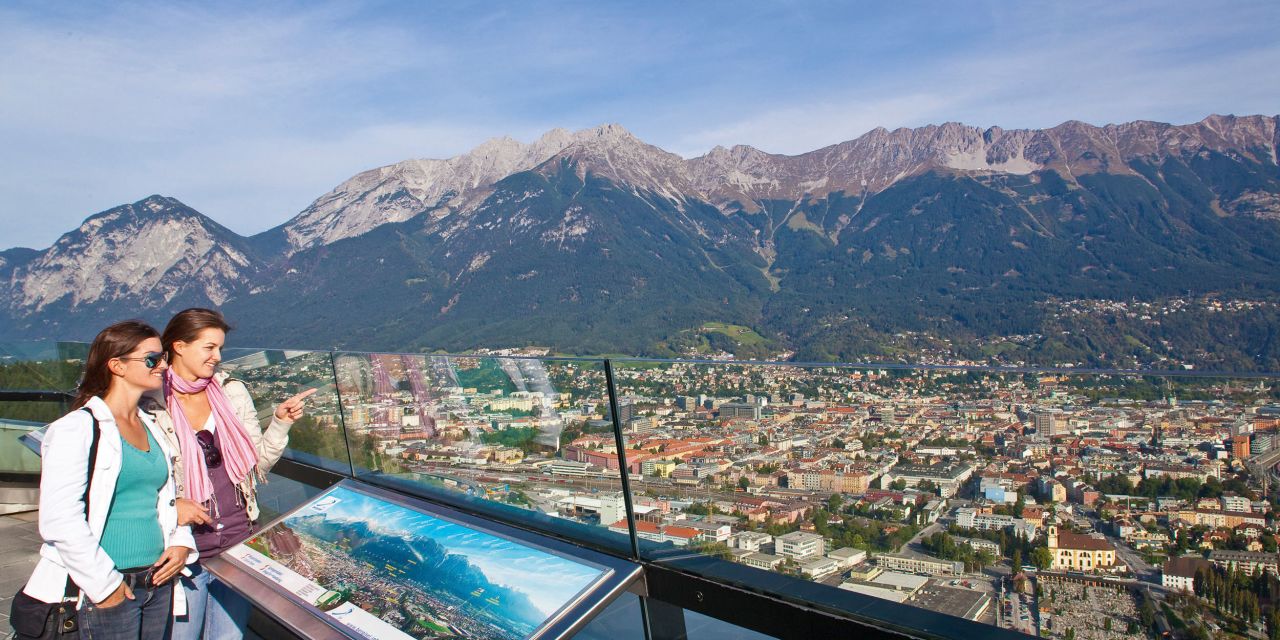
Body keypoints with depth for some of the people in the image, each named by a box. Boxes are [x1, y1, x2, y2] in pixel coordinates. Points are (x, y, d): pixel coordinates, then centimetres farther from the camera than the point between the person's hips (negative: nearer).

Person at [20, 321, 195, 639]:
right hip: (107, 593, -7)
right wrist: (105, 584, -15)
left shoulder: (154, 428, 11)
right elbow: (59, 521, -18)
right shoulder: (77, 429, -11)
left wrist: (181, 542, 2)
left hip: (158, 585, 7)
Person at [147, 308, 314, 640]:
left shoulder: (233, 393, 2)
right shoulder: (151, 404, -9)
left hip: (238, 541, 3)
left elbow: (258, 464, 5)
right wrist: (170, 505, -19)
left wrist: (280, 423, -9)